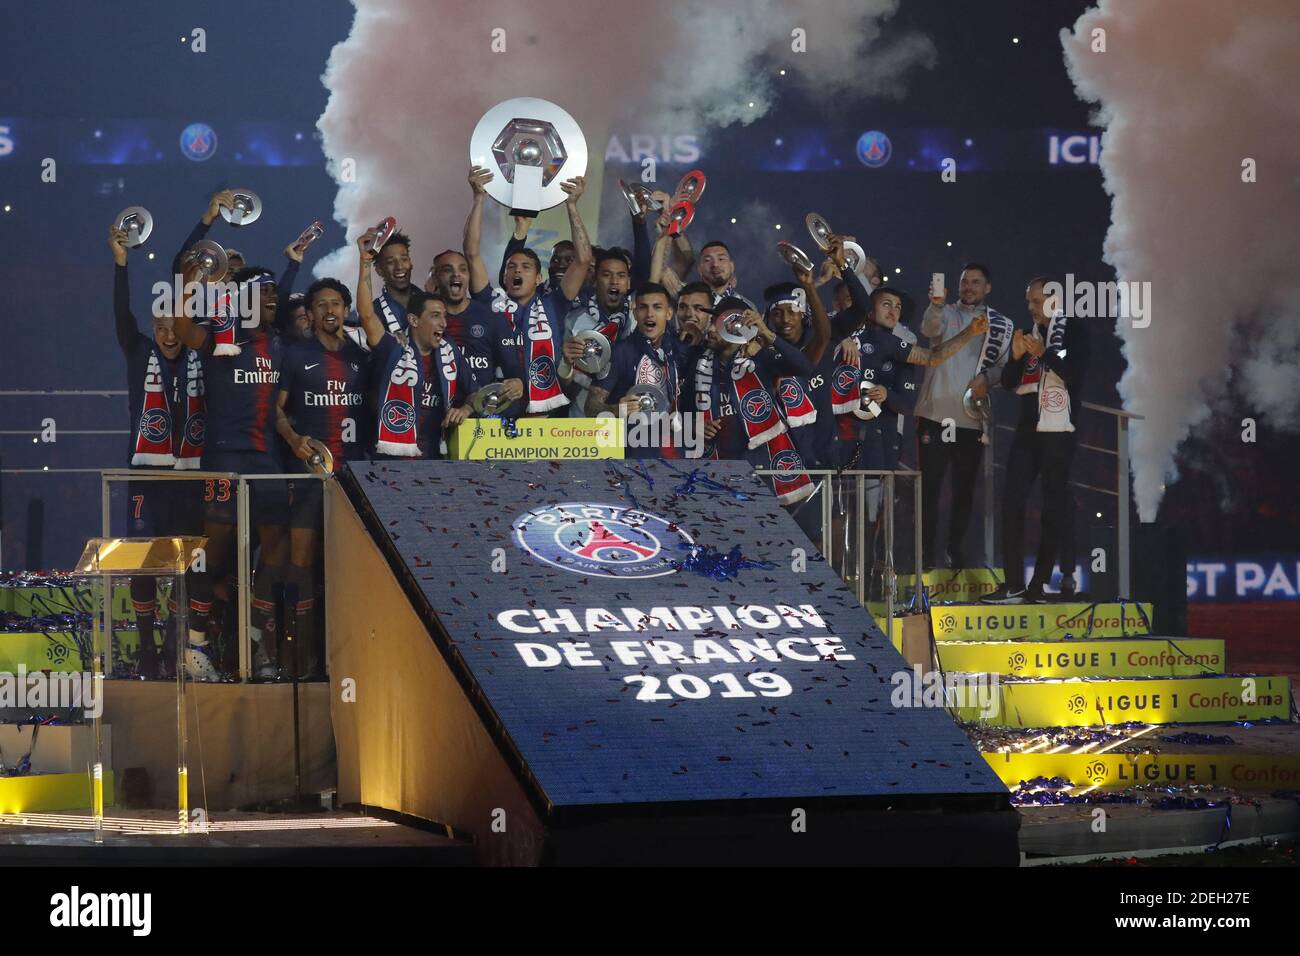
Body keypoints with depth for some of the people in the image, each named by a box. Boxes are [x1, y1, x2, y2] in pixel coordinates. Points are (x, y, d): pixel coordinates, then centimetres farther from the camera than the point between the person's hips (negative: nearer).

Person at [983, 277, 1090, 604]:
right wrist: (1017, 357, -5)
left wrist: (1044, 353, -19)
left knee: (1054, 505, -3)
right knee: (1011, 502, -3)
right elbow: (1008, 382, 13)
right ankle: (1014, 584, -4)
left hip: (1058, 431, -6)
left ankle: (1039, 582, 4)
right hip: (1028, 429, 6)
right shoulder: (1029, 333, 15)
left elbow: (1075, 374, -11)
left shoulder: (1074, 331, 0)